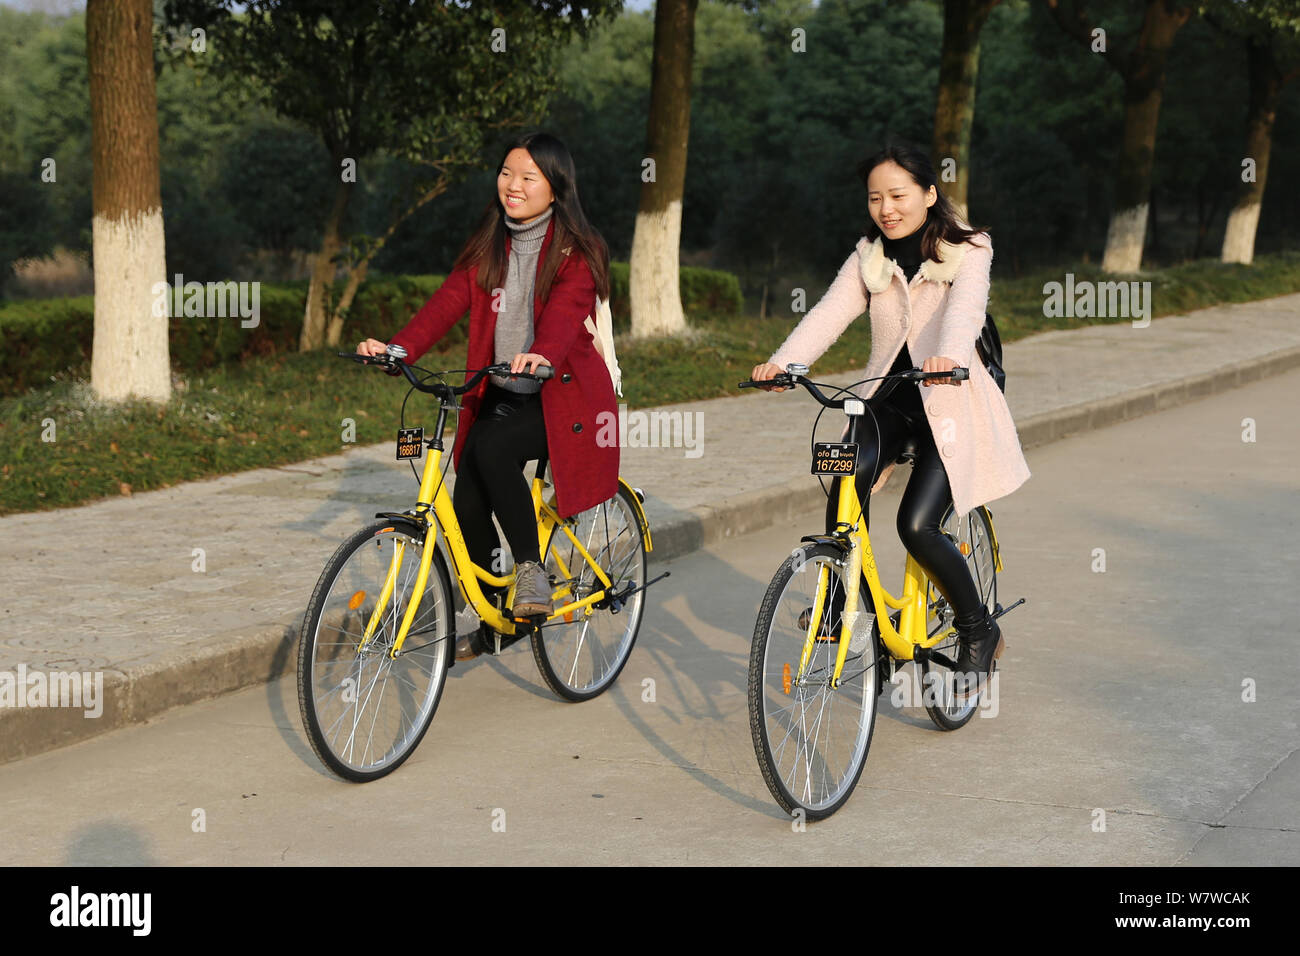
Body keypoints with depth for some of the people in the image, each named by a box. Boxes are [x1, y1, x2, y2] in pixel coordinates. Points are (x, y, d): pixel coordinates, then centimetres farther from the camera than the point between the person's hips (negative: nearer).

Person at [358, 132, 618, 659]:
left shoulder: (577, 251, -6)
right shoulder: (487, 247, 10)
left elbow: (566, 311, -25)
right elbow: (448, 300, -3)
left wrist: (542, 354, -47)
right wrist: (398, 347, -21)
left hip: (559, 397, -6)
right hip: (500, 396, 6)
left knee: (491, 448, -32)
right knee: (467, 513, -4)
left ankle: (531, 567, -16)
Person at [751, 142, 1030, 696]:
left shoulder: (967, 253, -5)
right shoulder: (868, 259, 7)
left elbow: (966, 308, -26)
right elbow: (829, 313, -8)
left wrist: (950, 356, -48)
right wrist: (783, 361, -27)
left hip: (950, 402, -4)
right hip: (887, 398, 4)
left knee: (916, 526, -19)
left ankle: (978, 630, 6)